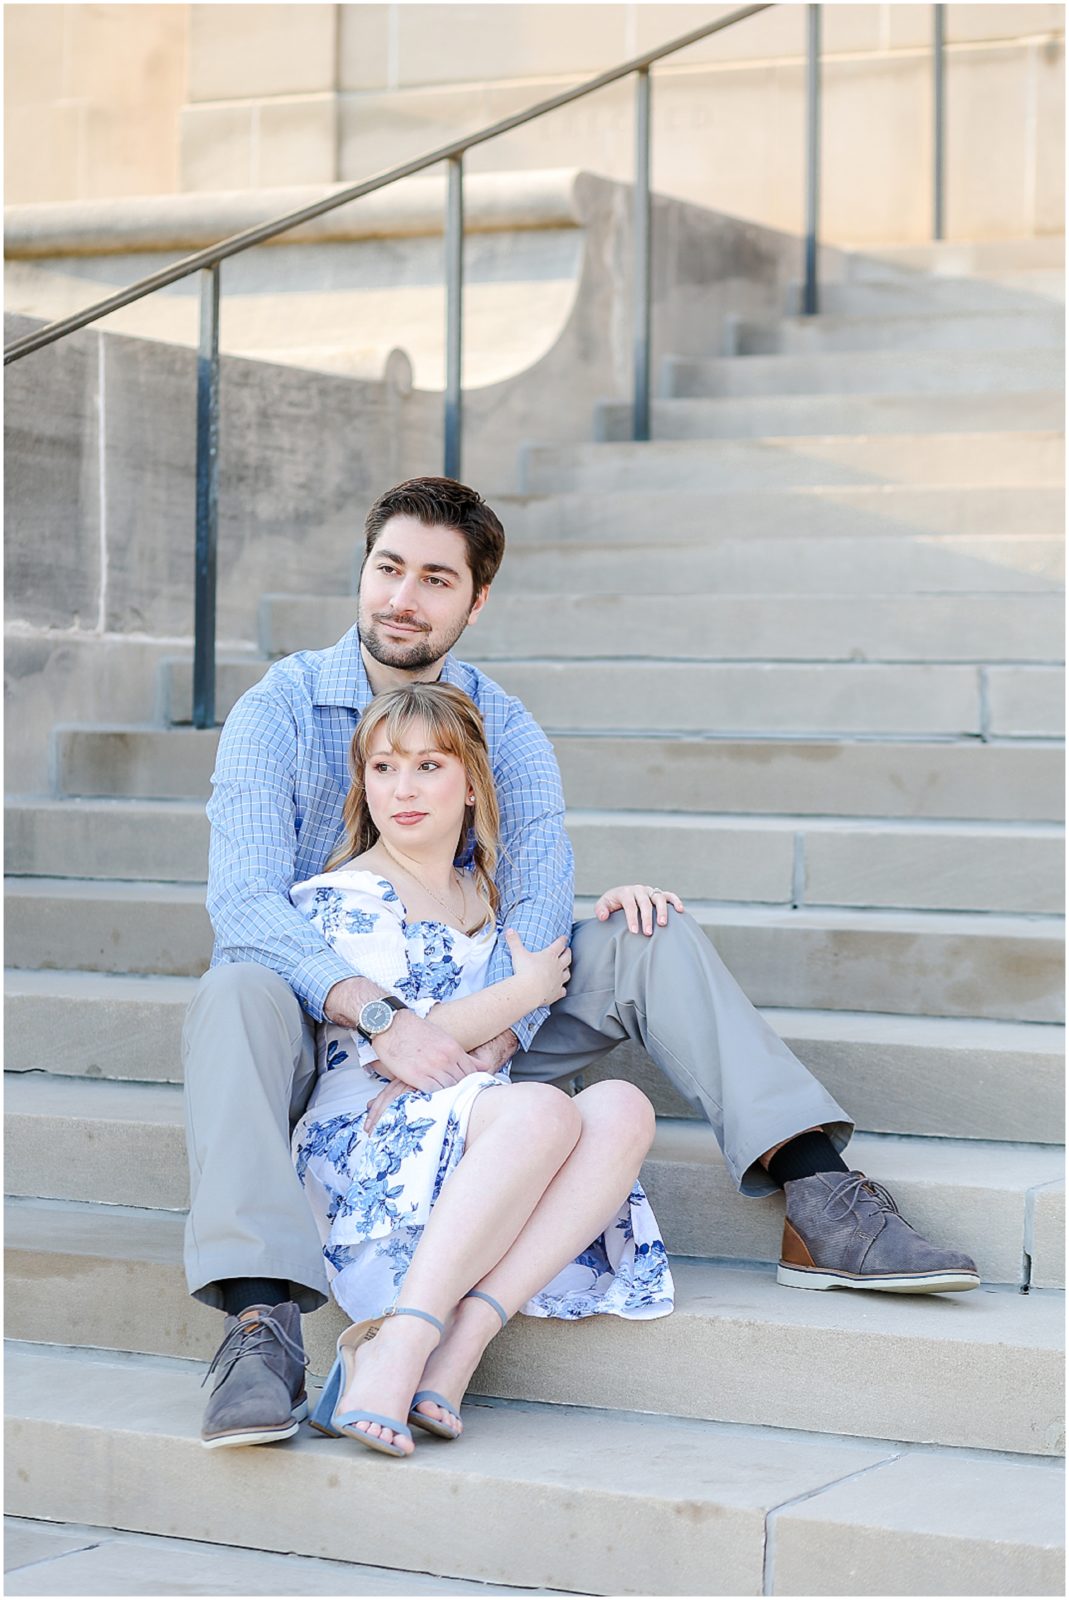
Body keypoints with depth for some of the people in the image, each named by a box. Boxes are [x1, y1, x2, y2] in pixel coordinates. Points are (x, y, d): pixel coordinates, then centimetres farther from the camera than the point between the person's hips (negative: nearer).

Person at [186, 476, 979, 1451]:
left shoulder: (506, 729, 2)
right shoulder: (282, 709, -7)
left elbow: (540, 902, -14)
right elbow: (242, 898, -22)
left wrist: (482, 1043, -34)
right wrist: (378, 1014, -38)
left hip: (466, 1027, 3)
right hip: (321, 1031, -3)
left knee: (650, 936, -15)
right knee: (237, 993, -37)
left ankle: (819, 1201, -27)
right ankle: (261, 1319, -50)